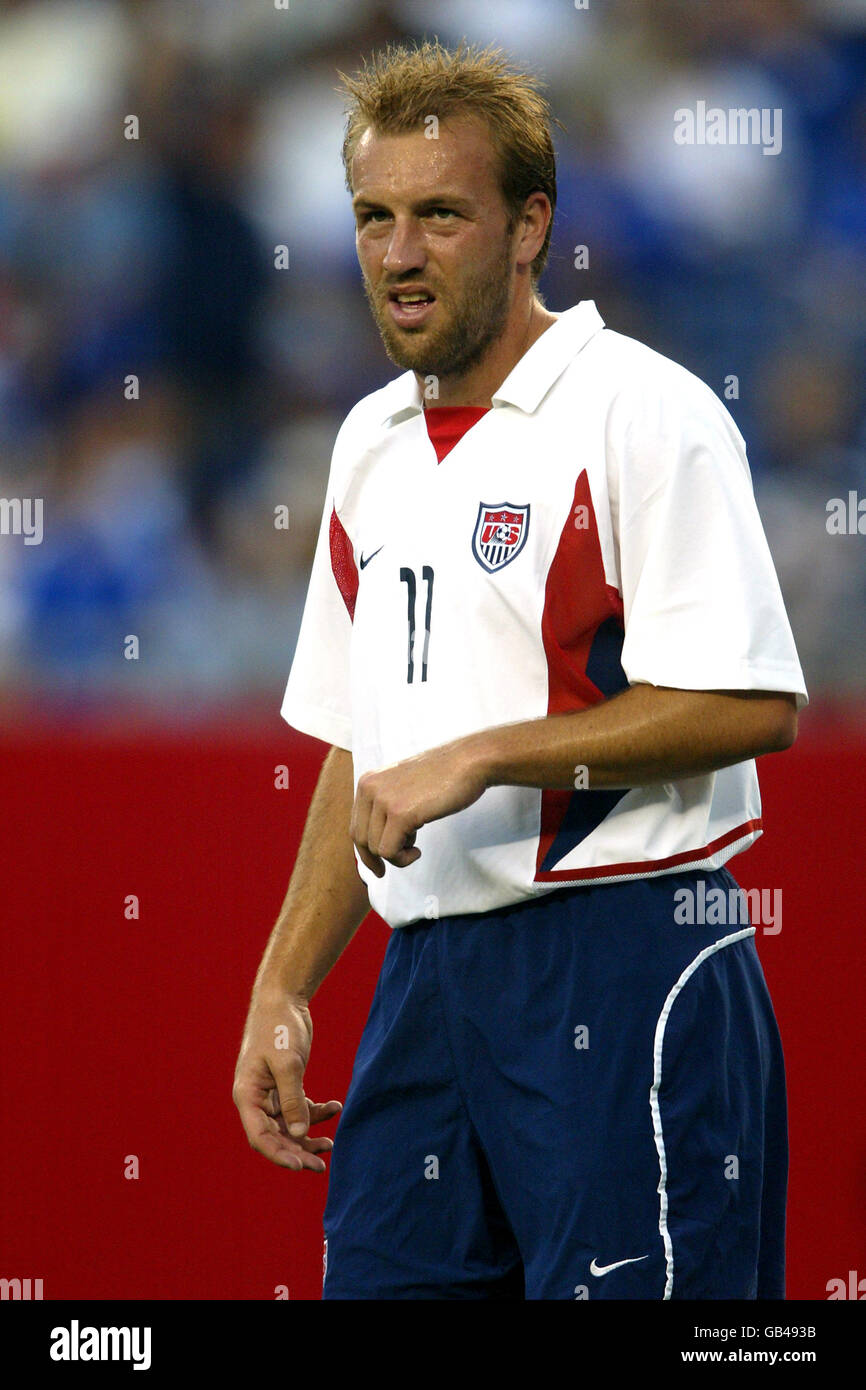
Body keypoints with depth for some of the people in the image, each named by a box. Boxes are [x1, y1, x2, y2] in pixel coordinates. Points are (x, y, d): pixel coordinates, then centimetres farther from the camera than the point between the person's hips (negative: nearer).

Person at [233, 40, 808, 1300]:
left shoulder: (644, 413, -8)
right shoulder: (372, 443, 16)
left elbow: (749, 705, -16)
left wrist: (482, 755, -17)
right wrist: (282, 988, 16)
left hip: (621, 963, -7)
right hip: (430, 981, 7)